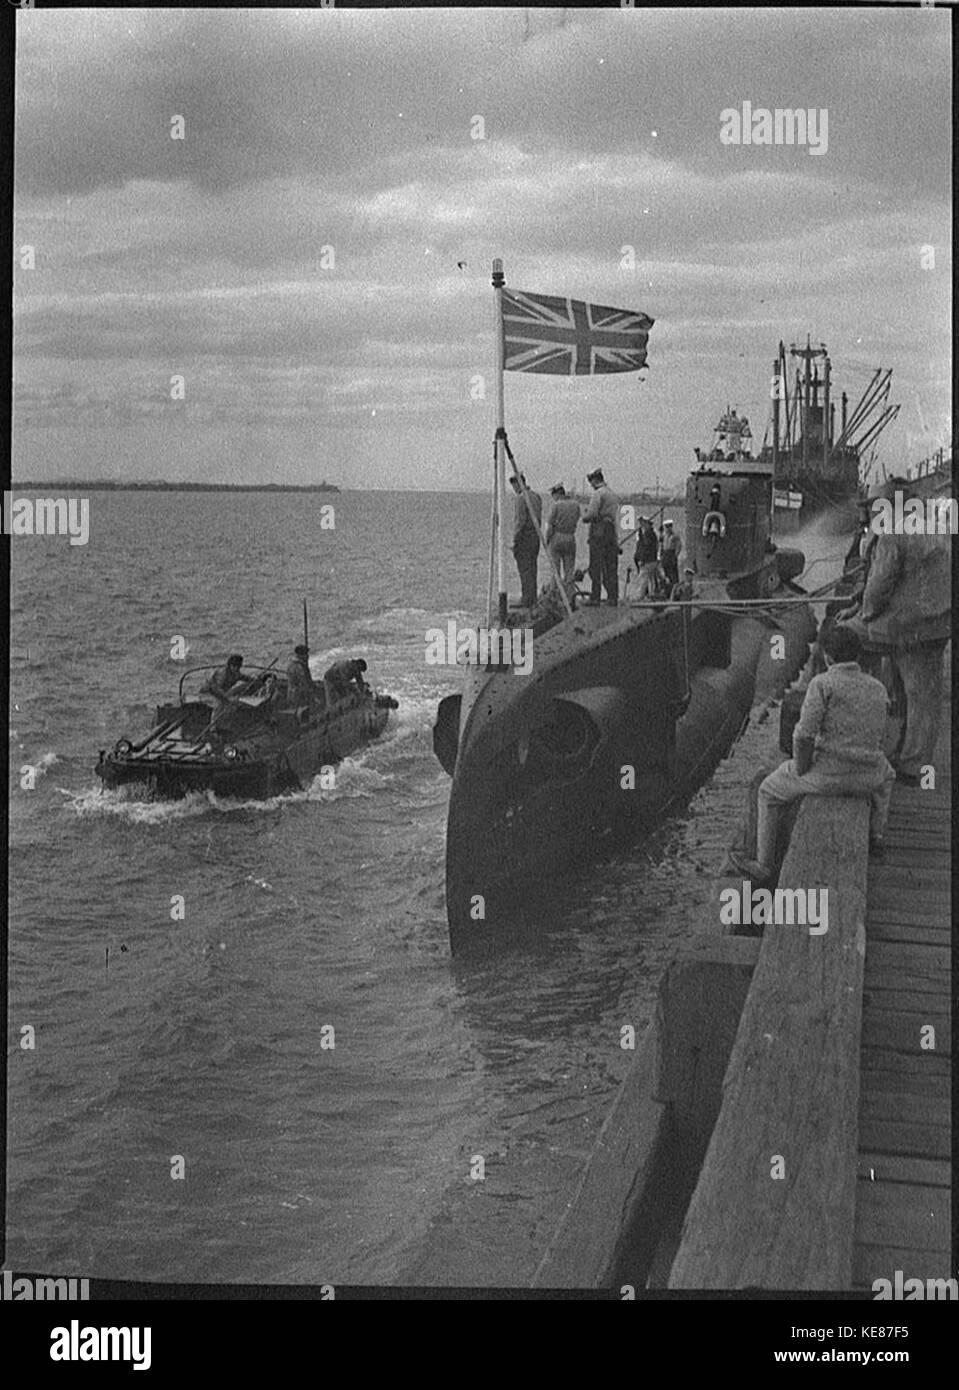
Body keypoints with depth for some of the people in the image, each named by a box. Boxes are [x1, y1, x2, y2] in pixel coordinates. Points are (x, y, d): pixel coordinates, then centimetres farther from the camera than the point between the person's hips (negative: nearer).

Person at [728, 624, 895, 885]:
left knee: (770, 792, 21)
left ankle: (764, 866, 25)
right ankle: (876, 838, 48)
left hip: (826, 775, -4)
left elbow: (804, 734, -21)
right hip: (866, 779, 4)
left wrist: (801, 769, -5)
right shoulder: (878, 689, 4)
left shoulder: (822, 684, -13)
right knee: (885, 774, 41)